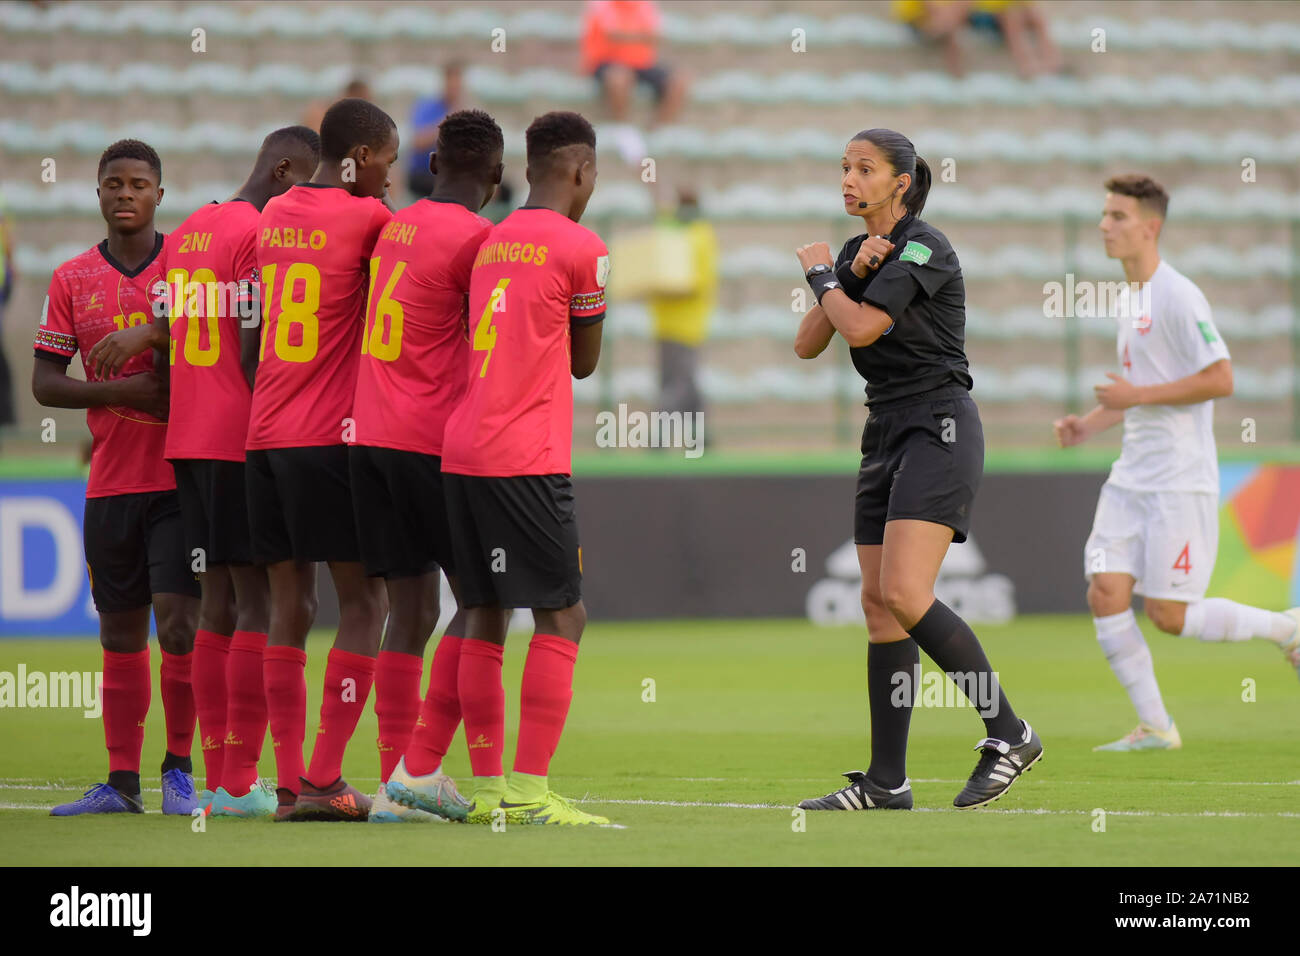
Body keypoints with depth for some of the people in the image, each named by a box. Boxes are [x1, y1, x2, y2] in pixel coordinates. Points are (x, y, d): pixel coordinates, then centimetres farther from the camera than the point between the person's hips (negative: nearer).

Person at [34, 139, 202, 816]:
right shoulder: (72, 280, 7)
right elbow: (44, 381, 4)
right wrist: (119, 390, -11)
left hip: (184, 475, -2)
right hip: (111, 478, 3)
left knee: (178, 620, -11)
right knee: (120, 633, 6)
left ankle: (179, 770, -1)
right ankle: (121, 781, 11)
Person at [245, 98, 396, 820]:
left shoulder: (274, 215, 13)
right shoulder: (366, 218, -7)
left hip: (262, 436, 7)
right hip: (329, 437, -7)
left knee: (289, 605, 7)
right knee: (363, 601, 0)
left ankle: (289, 782, 3)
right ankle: (325, 780, -7)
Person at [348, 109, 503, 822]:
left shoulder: (396, 227, 13)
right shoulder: (476, 238, -9)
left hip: (370, 439, 7)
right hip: (435, 442, -7)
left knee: (411, 610, 7)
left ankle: (394, 785, 3)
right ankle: (422, 765, -5)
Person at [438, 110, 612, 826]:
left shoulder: (492, 242, 16)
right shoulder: (580, 249, -5)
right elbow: (583, 364, 8)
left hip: (462, 453, 8)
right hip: (526, 461, -8)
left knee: (484, 616, 10)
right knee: (561, 617, -4)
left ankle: (487, 788, 11)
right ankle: (529, 790, -11)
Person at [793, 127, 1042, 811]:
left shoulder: (924, 248, -11)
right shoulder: (861, 250, 15)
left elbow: (861, 327, -21)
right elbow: (807, 344, 8)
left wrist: (820, 273, -4)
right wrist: (851, 272, -4)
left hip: (939, 428, -9)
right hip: (887, 433, 9)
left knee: (905, 594, -21)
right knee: (878, 604, 4)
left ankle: (1009, 734, -13)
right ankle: (886, 781, 7)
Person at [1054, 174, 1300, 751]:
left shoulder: (1178, 297, -14)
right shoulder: (1128, 301, 14)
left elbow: (1220, 380, -19)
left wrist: (1137, 396, -18)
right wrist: (1089, 425, 10)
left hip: (1181, 482, -8)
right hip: (1131, 480, 8)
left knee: (1169, 616, -8)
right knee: (1105, 596, -5)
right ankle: (1154, 727, 3)